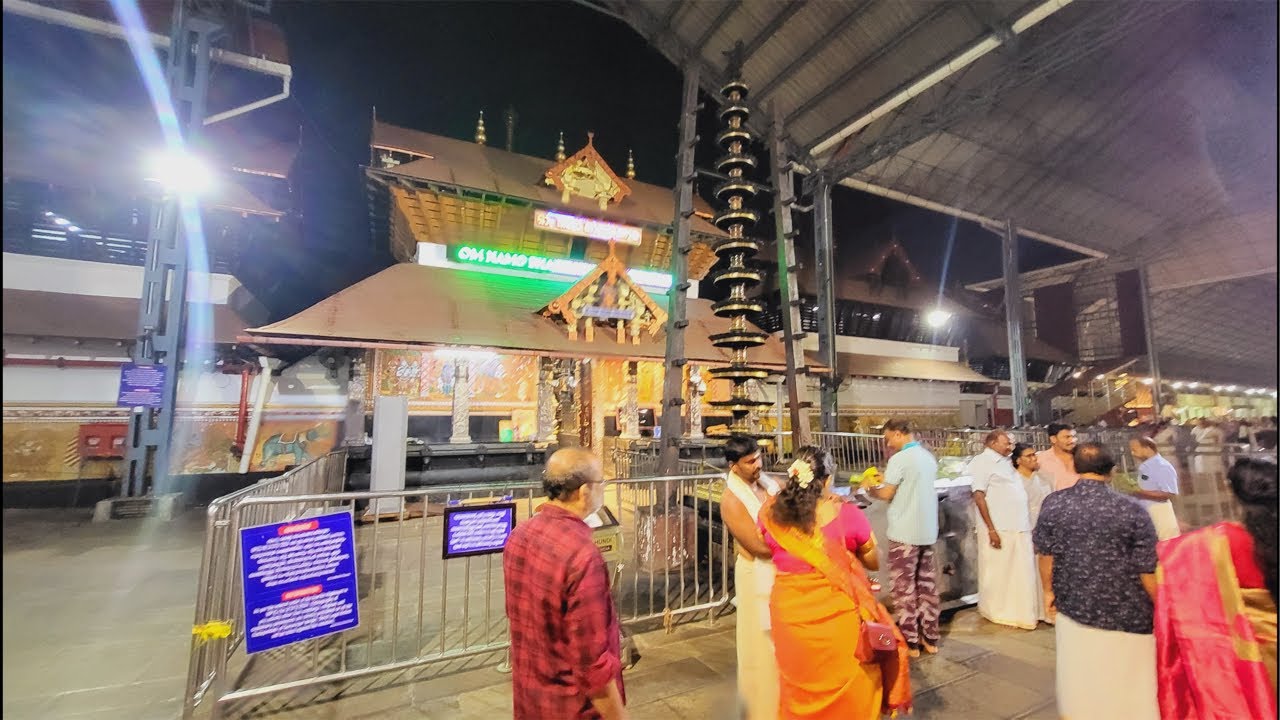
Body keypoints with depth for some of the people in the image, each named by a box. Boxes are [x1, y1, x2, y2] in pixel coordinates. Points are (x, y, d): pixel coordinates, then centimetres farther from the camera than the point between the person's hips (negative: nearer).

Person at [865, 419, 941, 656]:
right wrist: (889, 478, 17)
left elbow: (887, 494, -12)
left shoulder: (899, 459, -15)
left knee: (904, 587, 2)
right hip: (927, 530, 8)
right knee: (927, 585, 15)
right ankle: (930, 638, 23)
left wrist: (871, 490, 6)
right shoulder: (929, 457, 9)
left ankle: (910, 642, 8)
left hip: (904, 532, -8)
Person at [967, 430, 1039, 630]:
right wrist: (991, 529, -18)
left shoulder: (1005, 462, 17)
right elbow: (978, 496, -15)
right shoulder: (983, 462, -9)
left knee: (1020, 572, 14)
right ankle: (997, 612, 14)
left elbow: (1015, 494, 21)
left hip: (1018, 527, 8)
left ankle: (1019, 612, 25)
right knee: (998, 573, 2)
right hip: (999, 529, -8)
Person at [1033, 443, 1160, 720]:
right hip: (1125, 616, -2)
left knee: (1077, 682, 21)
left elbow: (1046, 554, 0)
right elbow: (1148, 572, -12)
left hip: (1072, 608, 2)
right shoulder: (1132, 510, -15)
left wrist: (1049, 592, 14)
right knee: (1125, 689, 16)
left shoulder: (1053, 503, -8)